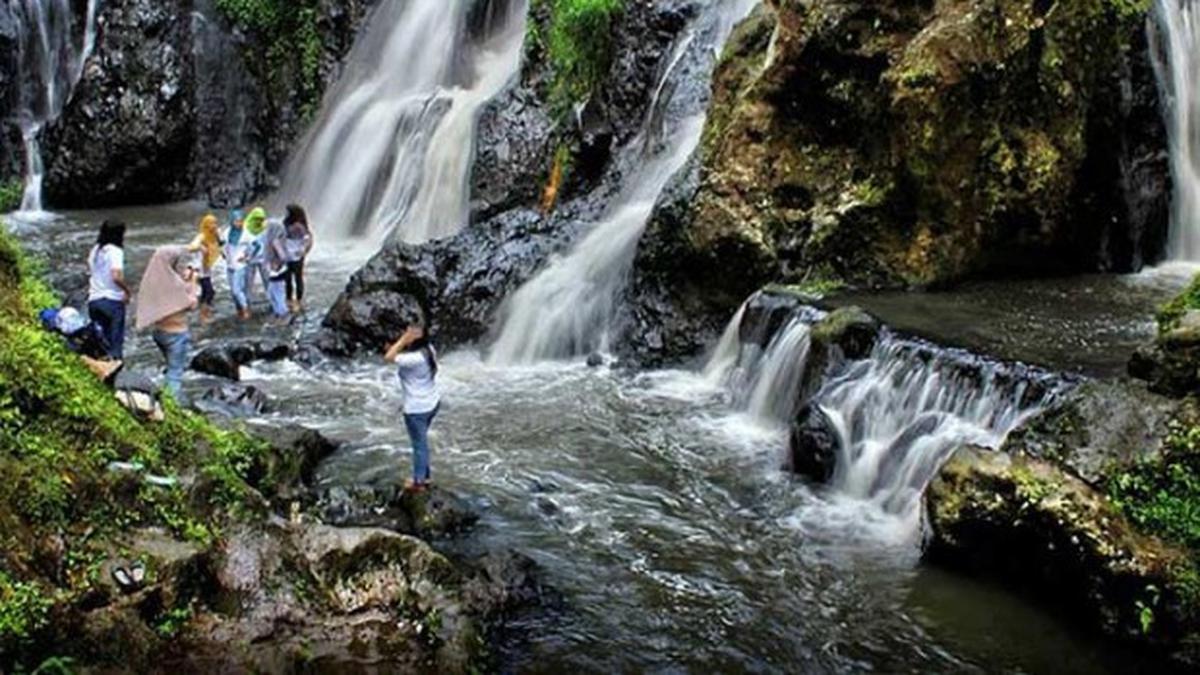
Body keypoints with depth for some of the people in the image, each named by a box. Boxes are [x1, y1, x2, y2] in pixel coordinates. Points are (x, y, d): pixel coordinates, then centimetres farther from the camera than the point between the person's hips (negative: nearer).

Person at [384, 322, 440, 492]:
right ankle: (425, 475, 40)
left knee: (419, 445, 9)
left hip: (417, 409, -9)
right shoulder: (428, 350, -3)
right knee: (422, 442, 26)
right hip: (432, 403, 9)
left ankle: (418, 482, 26)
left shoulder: (415, 359, -30)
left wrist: (404, 339, -27)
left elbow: (388, 357, -28)